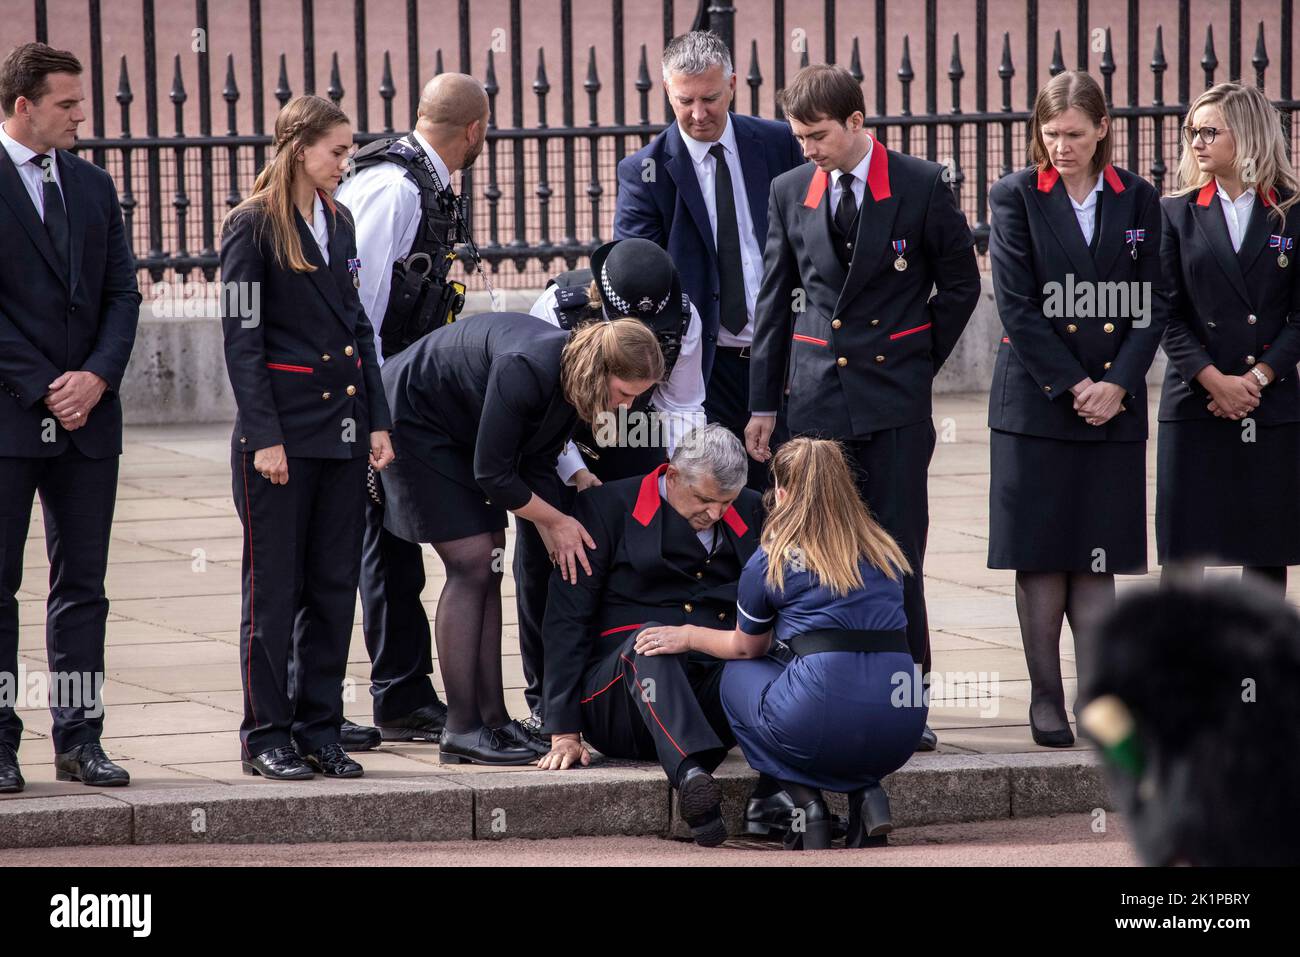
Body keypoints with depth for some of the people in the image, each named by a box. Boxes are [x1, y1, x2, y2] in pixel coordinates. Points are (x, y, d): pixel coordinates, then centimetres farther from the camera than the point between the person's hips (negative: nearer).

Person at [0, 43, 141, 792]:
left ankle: (80, 739, 10)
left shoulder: (93, 186, 13)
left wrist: (98, 376, -4)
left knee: (83, 585, 6)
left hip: (88, 412, 5)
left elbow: (123, 293, 12)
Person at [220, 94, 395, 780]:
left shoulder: (338, 222, 13)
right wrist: (264, 436, -14)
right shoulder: (253, 227, -6)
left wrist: (378, 421, 9)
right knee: (274, 588, -1)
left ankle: (319, 730, 12)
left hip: (342, 430, 6)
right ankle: (266, 736, 5)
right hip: (282, 428, -6)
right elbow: (241, 338, -9)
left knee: (335, 584, 6)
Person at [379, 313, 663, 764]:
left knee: (488, 566, 4)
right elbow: (493, 474, -27)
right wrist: (556, 522, -15)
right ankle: (461, 730, -13)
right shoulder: (526, 370, -35)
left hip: (459, 434, 9)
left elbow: (538, 464, 3)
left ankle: (492, 718, 6)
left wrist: (553, 535, -9)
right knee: (473, 562, -14)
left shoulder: (571, 376, -7)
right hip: (413, 419, -9)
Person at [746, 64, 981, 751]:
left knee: (897, 552, -2)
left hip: (894, 397, -3)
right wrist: (763, 404, 9)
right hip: (816, 397, 3)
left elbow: (960, 283, 6)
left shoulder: (921, 187, -4)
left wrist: (919, 361, 3)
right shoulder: (790, 192, 6)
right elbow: (775, 301, 11)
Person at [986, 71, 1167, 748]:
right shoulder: (1016, 197, 0)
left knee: (1098, 558, 2)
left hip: (1114, 404, 2)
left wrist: (1117, 384, -8)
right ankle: (1046, 699, 7)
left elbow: (1153, 305, 5)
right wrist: (1073, 386, -11)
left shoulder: (1137, 200, 7)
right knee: (1041, 558, 0)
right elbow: (1017, 306, -6)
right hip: (1035, 404, -2)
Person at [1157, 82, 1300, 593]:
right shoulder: (1179, 214, 7)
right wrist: (1215, 381, -11)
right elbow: (1169, 313, 1)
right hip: (1193, 407, 1)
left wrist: (1257, 378, -10)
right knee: (1183, 554, -2)